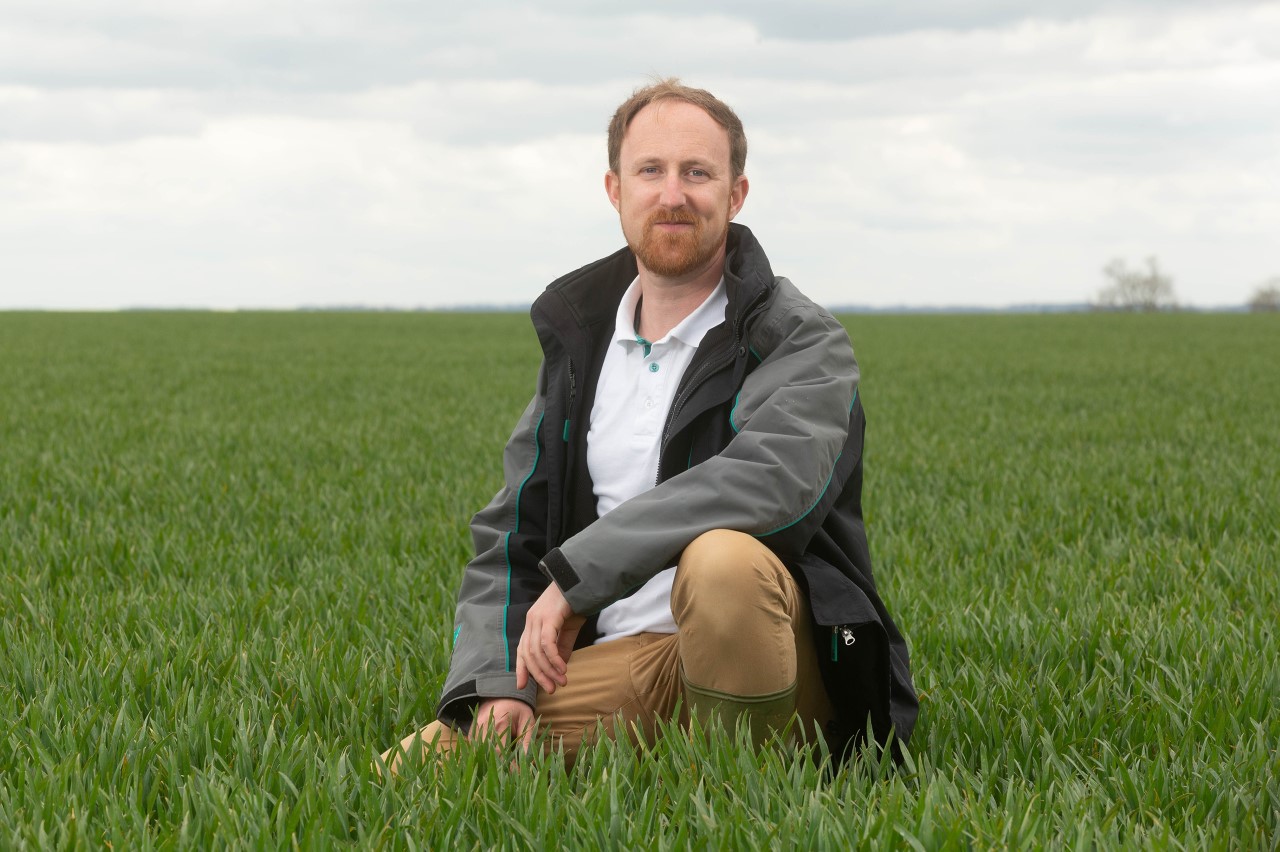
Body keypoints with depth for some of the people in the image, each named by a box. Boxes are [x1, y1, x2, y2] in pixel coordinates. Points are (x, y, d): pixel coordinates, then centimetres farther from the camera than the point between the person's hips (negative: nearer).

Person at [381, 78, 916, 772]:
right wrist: (498, 681, -4)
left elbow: (775, 479, -25)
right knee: (416, 767, -15)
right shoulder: (577, 339, 16)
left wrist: (577, 571, -25)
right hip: (612, 659, 4)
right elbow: (509, 531, 15)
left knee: (723, 557, -38)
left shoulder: (805, 342, -3)